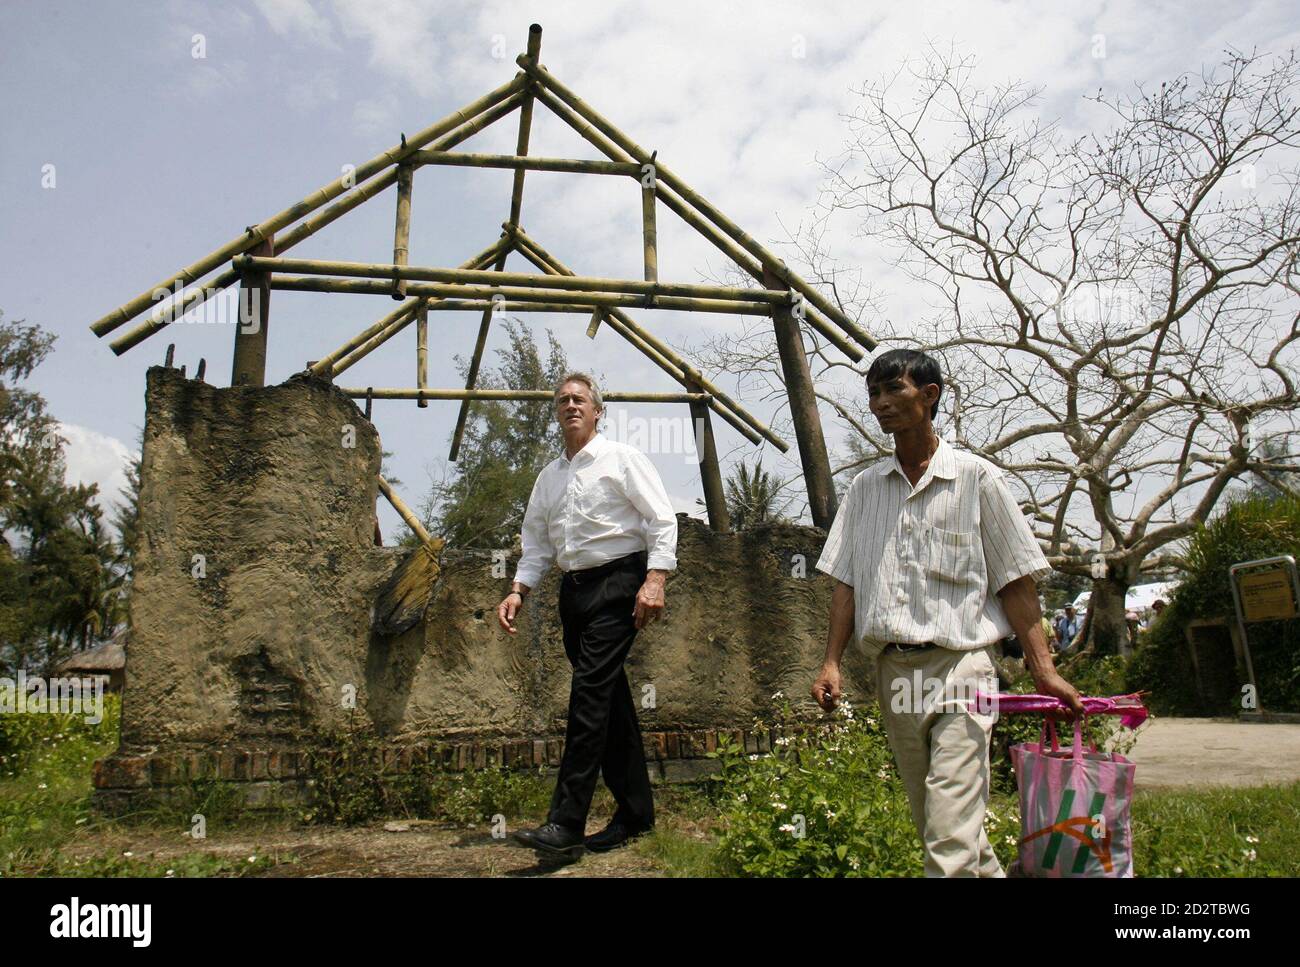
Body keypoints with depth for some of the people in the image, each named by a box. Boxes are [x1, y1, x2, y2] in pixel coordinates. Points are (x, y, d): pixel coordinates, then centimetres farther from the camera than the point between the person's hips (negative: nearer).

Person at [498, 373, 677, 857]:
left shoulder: (623, 458, 1)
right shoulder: (548, 476, 19)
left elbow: (662, 520, -6)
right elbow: (536, 543, 20)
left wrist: (654, 580, -18)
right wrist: (517, 590, 5)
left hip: (617, 583, -6)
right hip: (574, 590, 7)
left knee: (590, 690, -16)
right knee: (609, 699, 8)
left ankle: (566, 823, -16)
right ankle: (636, 812, 17)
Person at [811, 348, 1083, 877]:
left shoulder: (976, 477, 1)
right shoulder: (865, 487, 12)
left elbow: (1015, 581, 1)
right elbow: (846, 581, 11)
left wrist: (1043, 669, -5)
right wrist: (831, 663, 2)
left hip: (959, 665, -5)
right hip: (892, 670, 5)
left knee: (952, 837, -13)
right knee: (935, 823, 14)